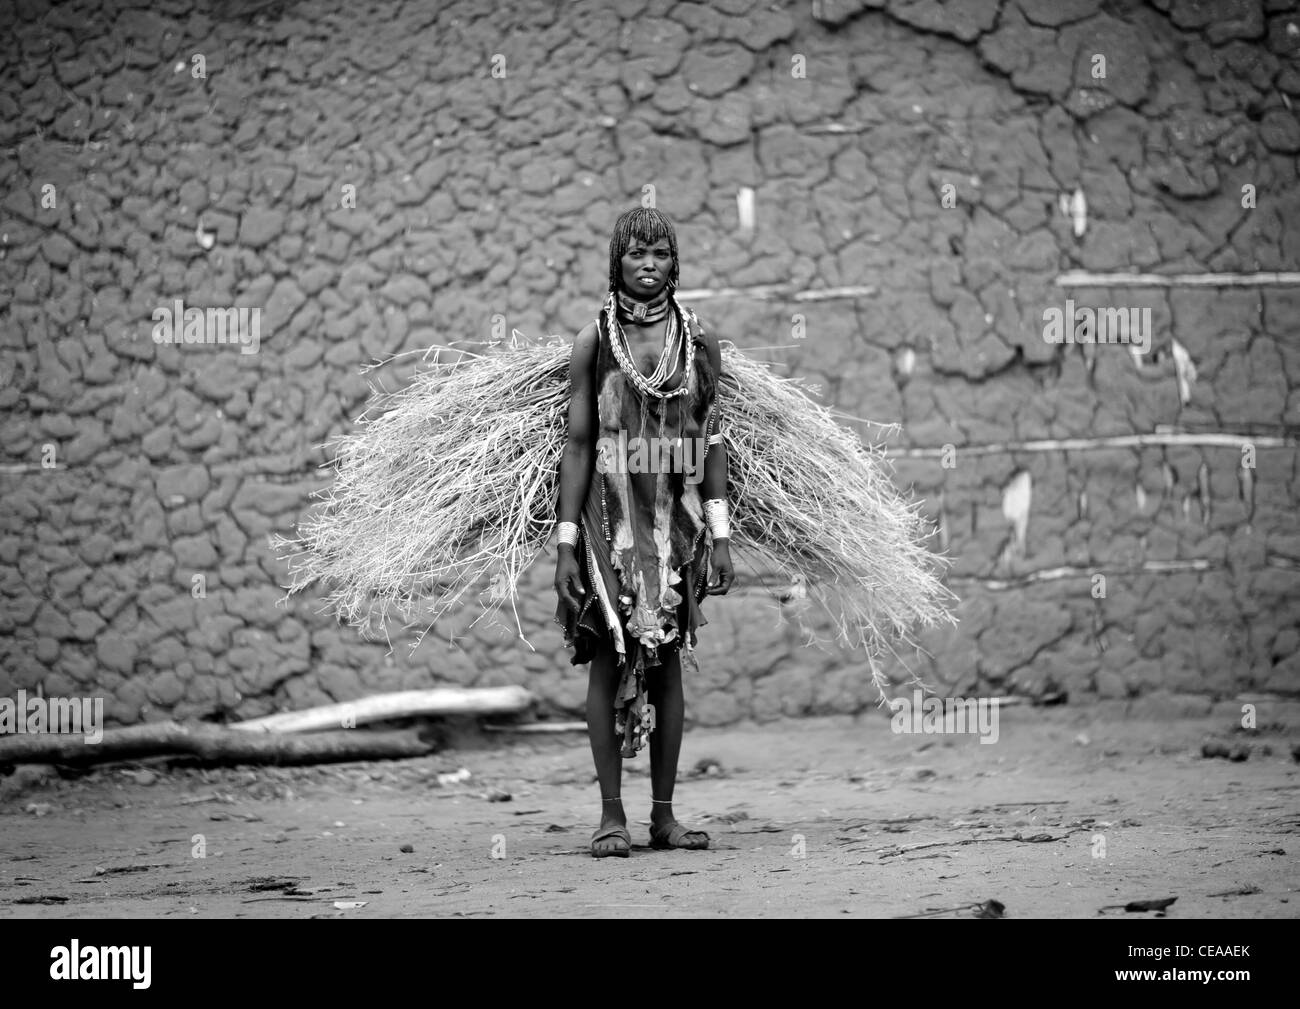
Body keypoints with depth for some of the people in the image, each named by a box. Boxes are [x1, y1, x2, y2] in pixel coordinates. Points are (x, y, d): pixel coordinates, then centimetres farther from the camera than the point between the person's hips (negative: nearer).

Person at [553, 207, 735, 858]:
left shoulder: (698, 342, 6)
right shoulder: (594, 343, 0)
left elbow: (712, 441, 7)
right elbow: (578, 444, 0)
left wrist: (719, 533, 1)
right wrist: (566, 542, -5)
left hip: (676, 519, 2)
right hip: (610, 517, -2)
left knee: (668, 662, 4)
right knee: (610, 660, -1)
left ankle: (664, 814, 10)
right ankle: (611, 816, 3)